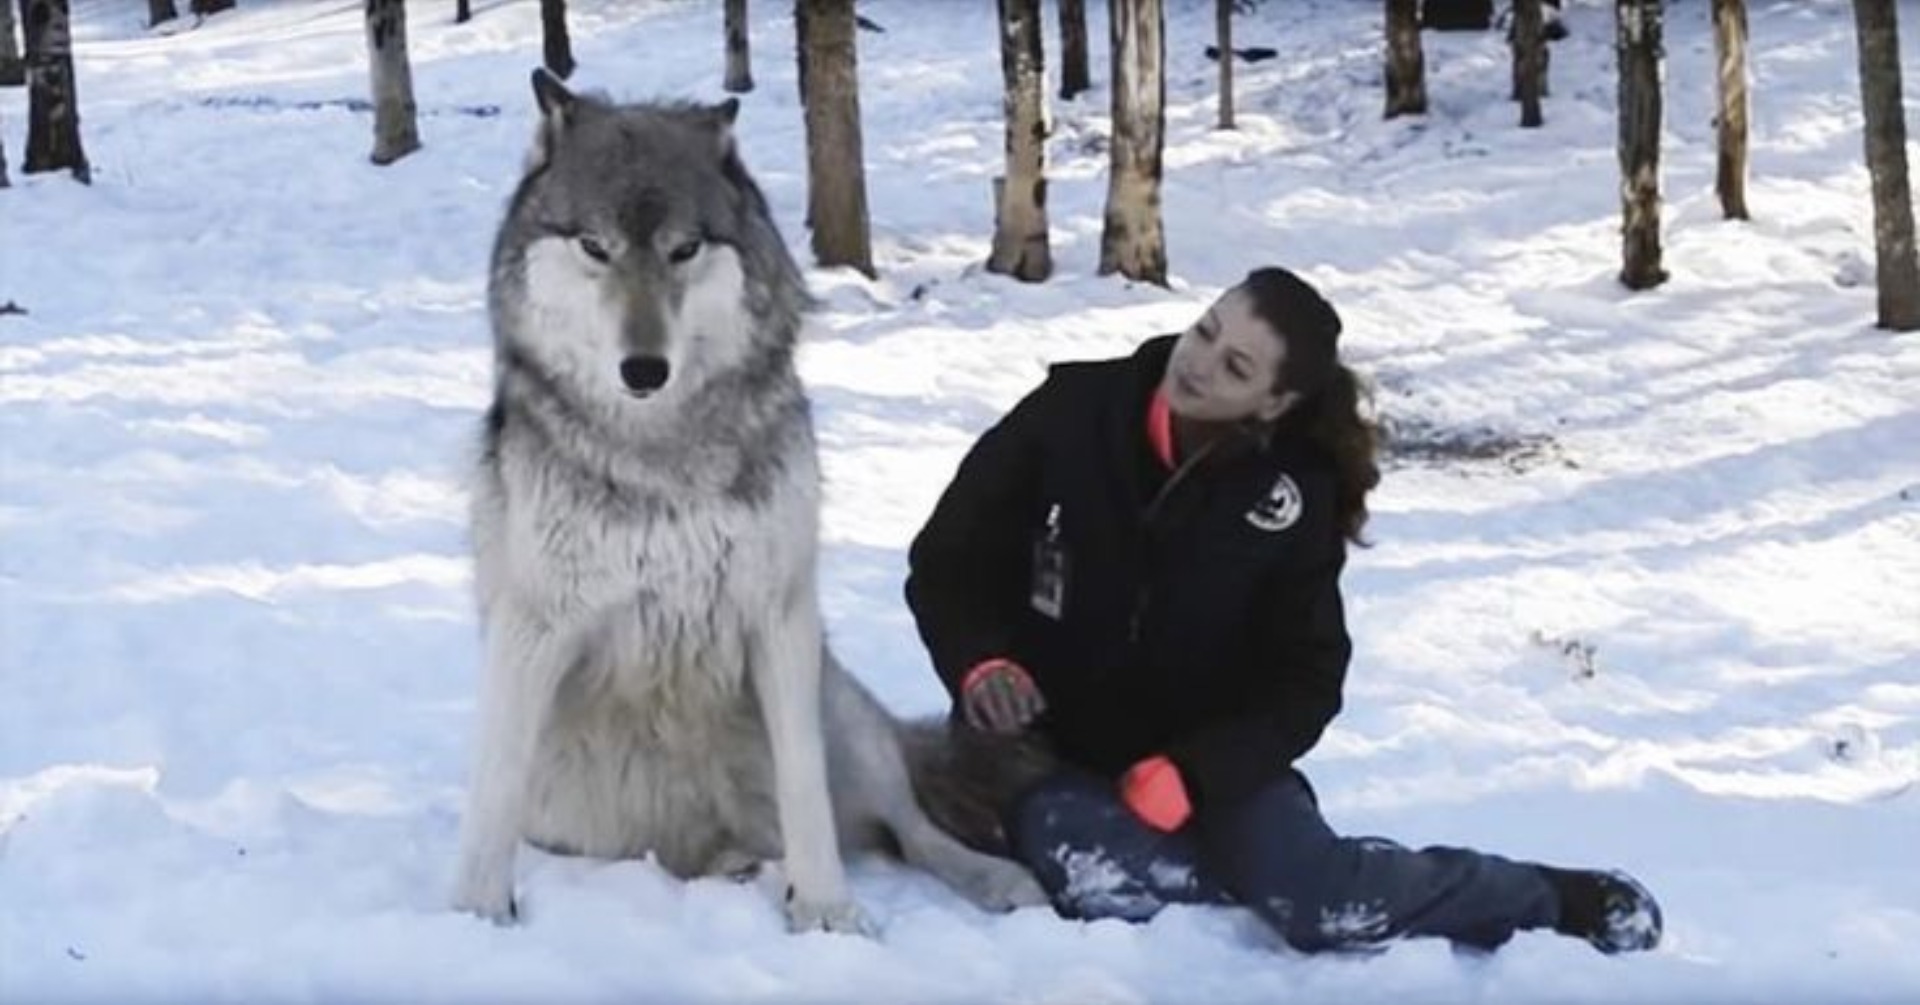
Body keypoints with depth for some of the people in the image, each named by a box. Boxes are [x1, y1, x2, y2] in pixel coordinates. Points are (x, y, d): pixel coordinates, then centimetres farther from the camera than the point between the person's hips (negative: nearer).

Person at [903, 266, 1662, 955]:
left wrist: (1189, 776, -20)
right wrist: (979, 661, -25)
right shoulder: (1071, 412, -13)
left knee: (1321, 903, -24)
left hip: (1207, 755, 1)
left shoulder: (1296, 496, -10)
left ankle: (1545, 898, 0)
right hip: (1046, 744, 0)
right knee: (1090, 878, -36)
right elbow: (946, 560, -4)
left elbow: (1304, 680, -5)